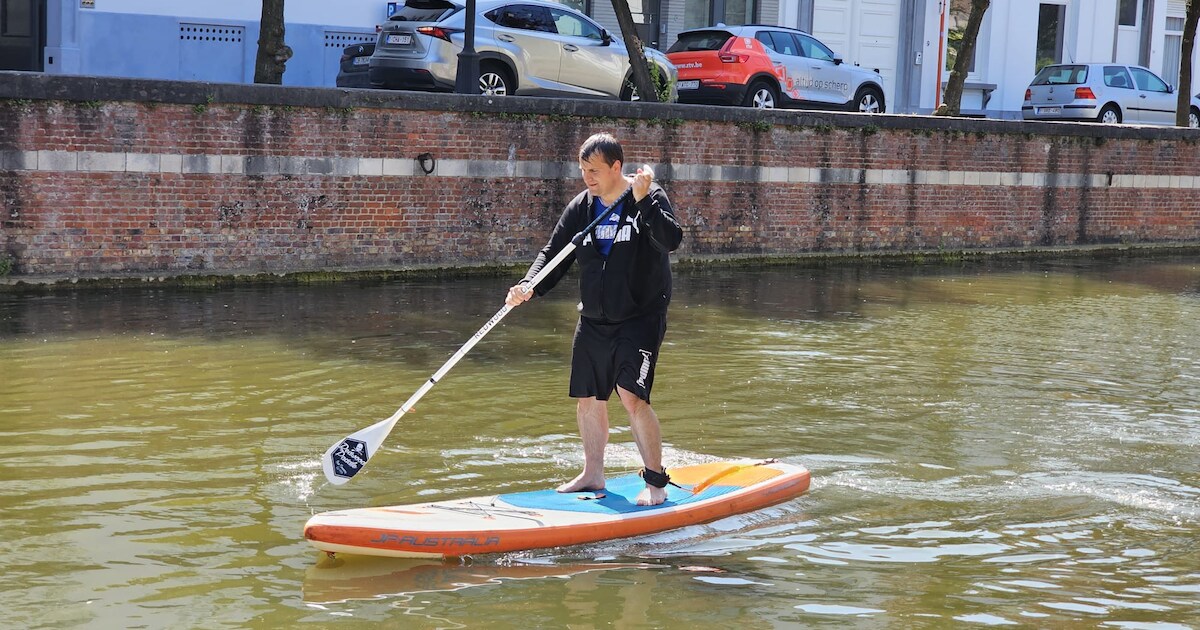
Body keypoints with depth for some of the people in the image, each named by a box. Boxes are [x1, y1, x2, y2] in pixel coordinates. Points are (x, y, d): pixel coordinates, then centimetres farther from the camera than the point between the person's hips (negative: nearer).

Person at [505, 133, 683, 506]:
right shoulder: (581, 208, 5)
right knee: (588, 401, 12)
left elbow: (672, 240, -24)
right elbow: (555, 252, 5)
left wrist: (643, 201, -34)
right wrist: (530, 287, -12)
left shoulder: (650, 198, -9)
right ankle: (592, 475, 30)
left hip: (640, 319, -6)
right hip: (593, 321, 6)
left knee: (632, 397, -17)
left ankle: (656, 482, -5)